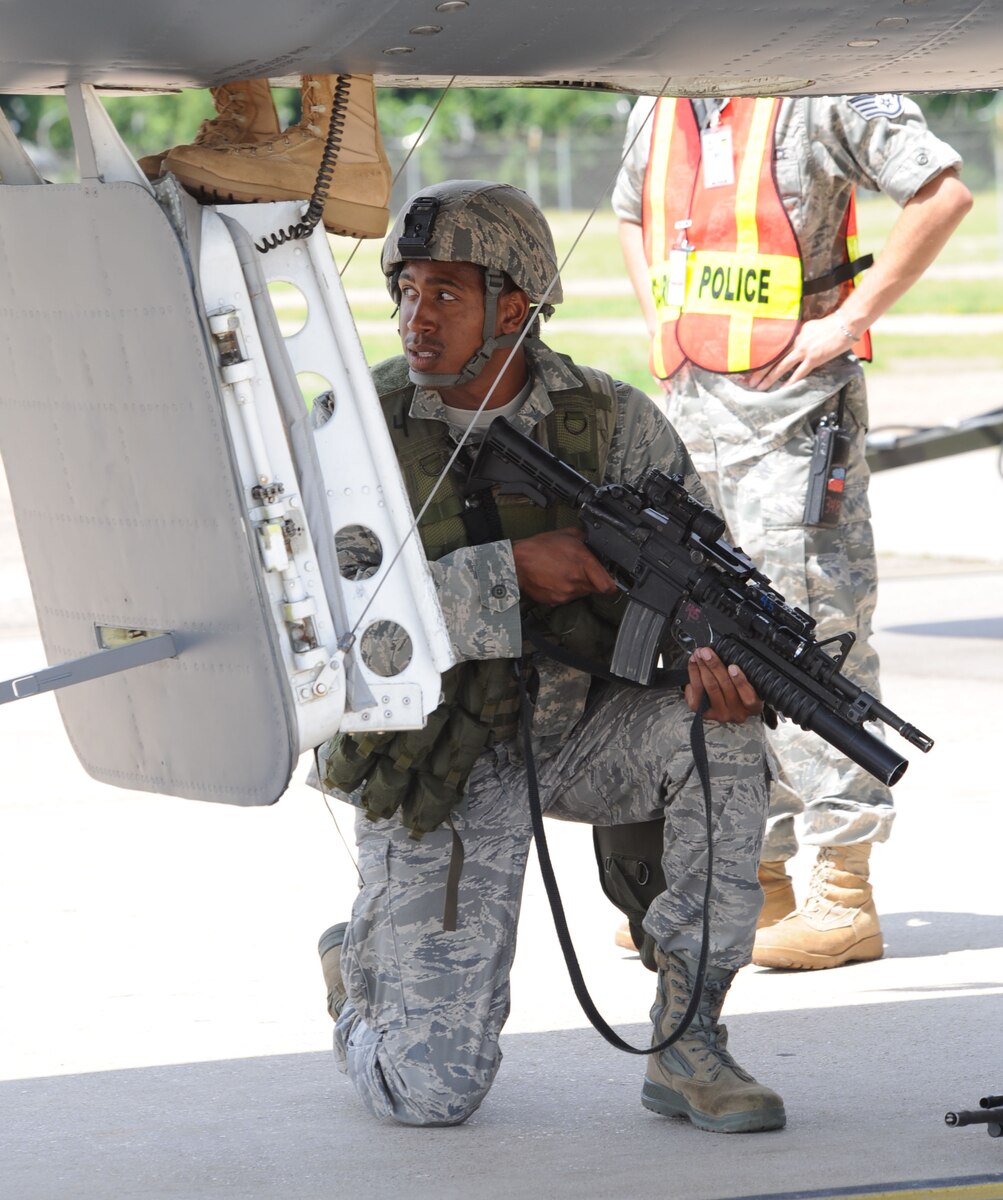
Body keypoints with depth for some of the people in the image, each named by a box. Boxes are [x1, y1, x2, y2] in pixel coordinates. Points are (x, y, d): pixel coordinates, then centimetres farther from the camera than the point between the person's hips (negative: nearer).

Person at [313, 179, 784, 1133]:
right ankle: (363, 962, 28)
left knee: (719, 734, -30)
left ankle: (687, 1044, -16)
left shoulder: (613, 423, -8)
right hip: (435, 772, -2)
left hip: (578, 729, 3)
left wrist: (719, 658, -32)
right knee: (434, 1093, -10)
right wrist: (513, 570, -30)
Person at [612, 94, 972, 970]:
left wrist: (850, 319, -15)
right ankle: (757, 885, 20)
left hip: (793, 405, -8)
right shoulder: (658, 110, 13)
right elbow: (632, 214, 33)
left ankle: (845, 897, -5)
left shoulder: (818, 93, -10)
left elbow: (944, 193, -16)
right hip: (690, 405, 8)